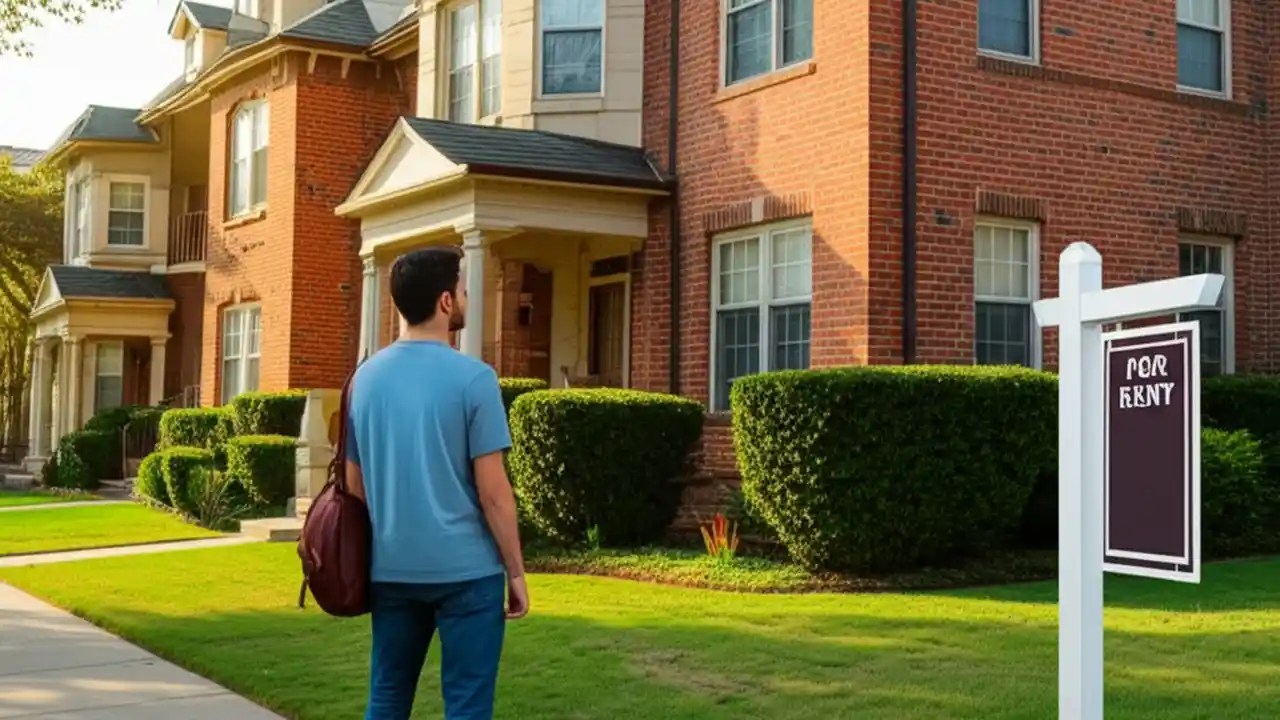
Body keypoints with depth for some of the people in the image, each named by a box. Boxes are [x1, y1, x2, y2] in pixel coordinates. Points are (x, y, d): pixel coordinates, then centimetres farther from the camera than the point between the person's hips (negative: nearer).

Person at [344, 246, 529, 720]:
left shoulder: (366, 377, 6)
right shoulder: (472, 378, -11)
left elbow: (354, 485, 12)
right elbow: (492, 492, -12)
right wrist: (515, 571, -3)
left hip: (390, 569, 6)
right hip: (465, 570, -5)